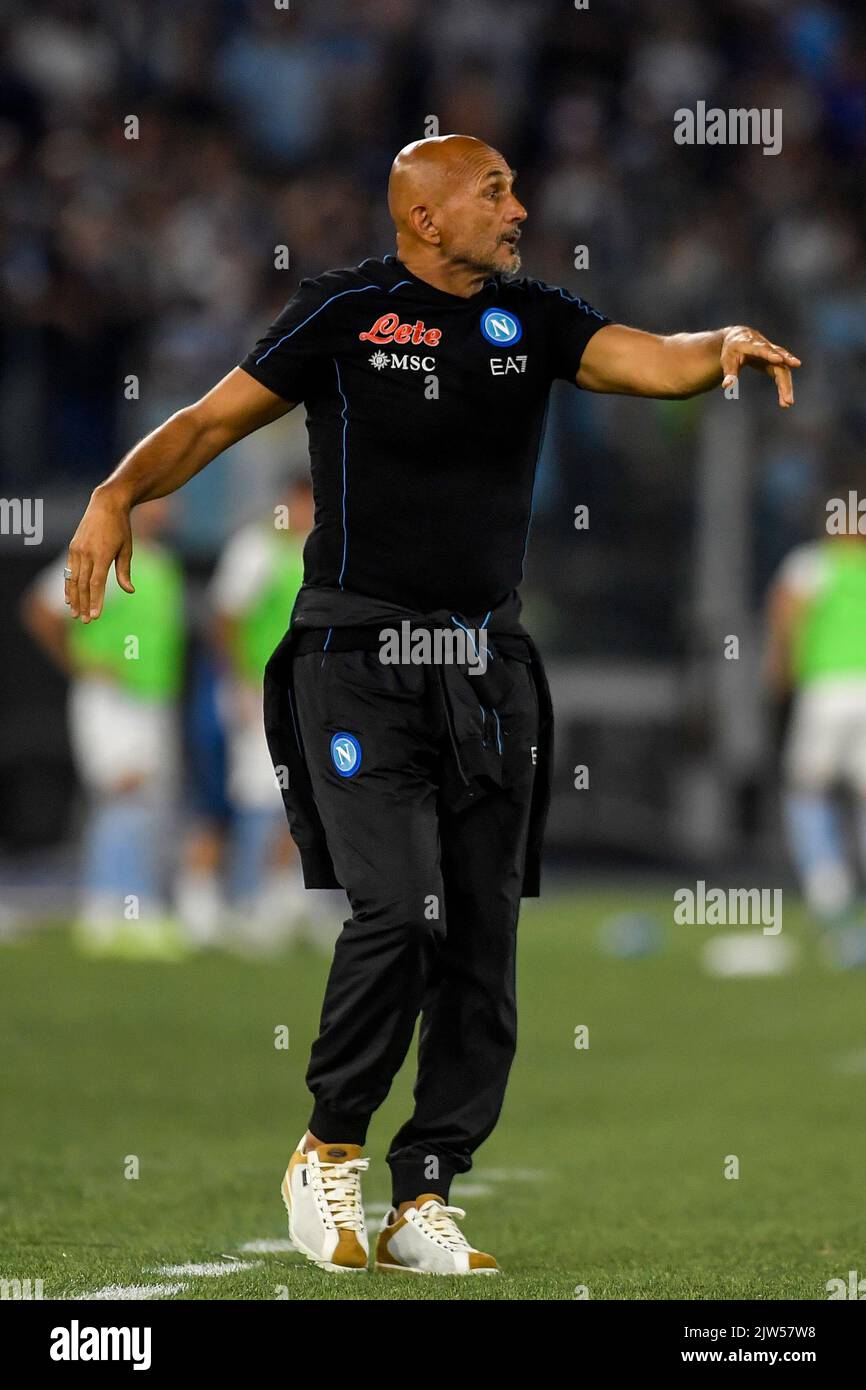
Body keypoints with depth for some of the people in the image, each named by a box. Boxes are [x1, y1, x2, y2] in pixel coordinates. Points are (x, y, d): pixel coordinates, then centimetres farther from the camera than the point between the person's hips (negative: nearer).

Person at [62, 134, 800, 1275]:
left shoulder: (532, 317, 9)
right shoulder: (346, 312, -2)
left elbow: (655, 363, -5)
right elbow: (214, 420, -1)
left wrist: (726, 351, -28)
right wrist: (119, 494, -18)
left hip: (487, 667, 5)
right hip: (358, 658, -5)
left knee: (483, 945, 2)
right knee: (401, 910, -19)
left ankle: (423, 1202, 10)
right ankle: (331, 1151, 1)